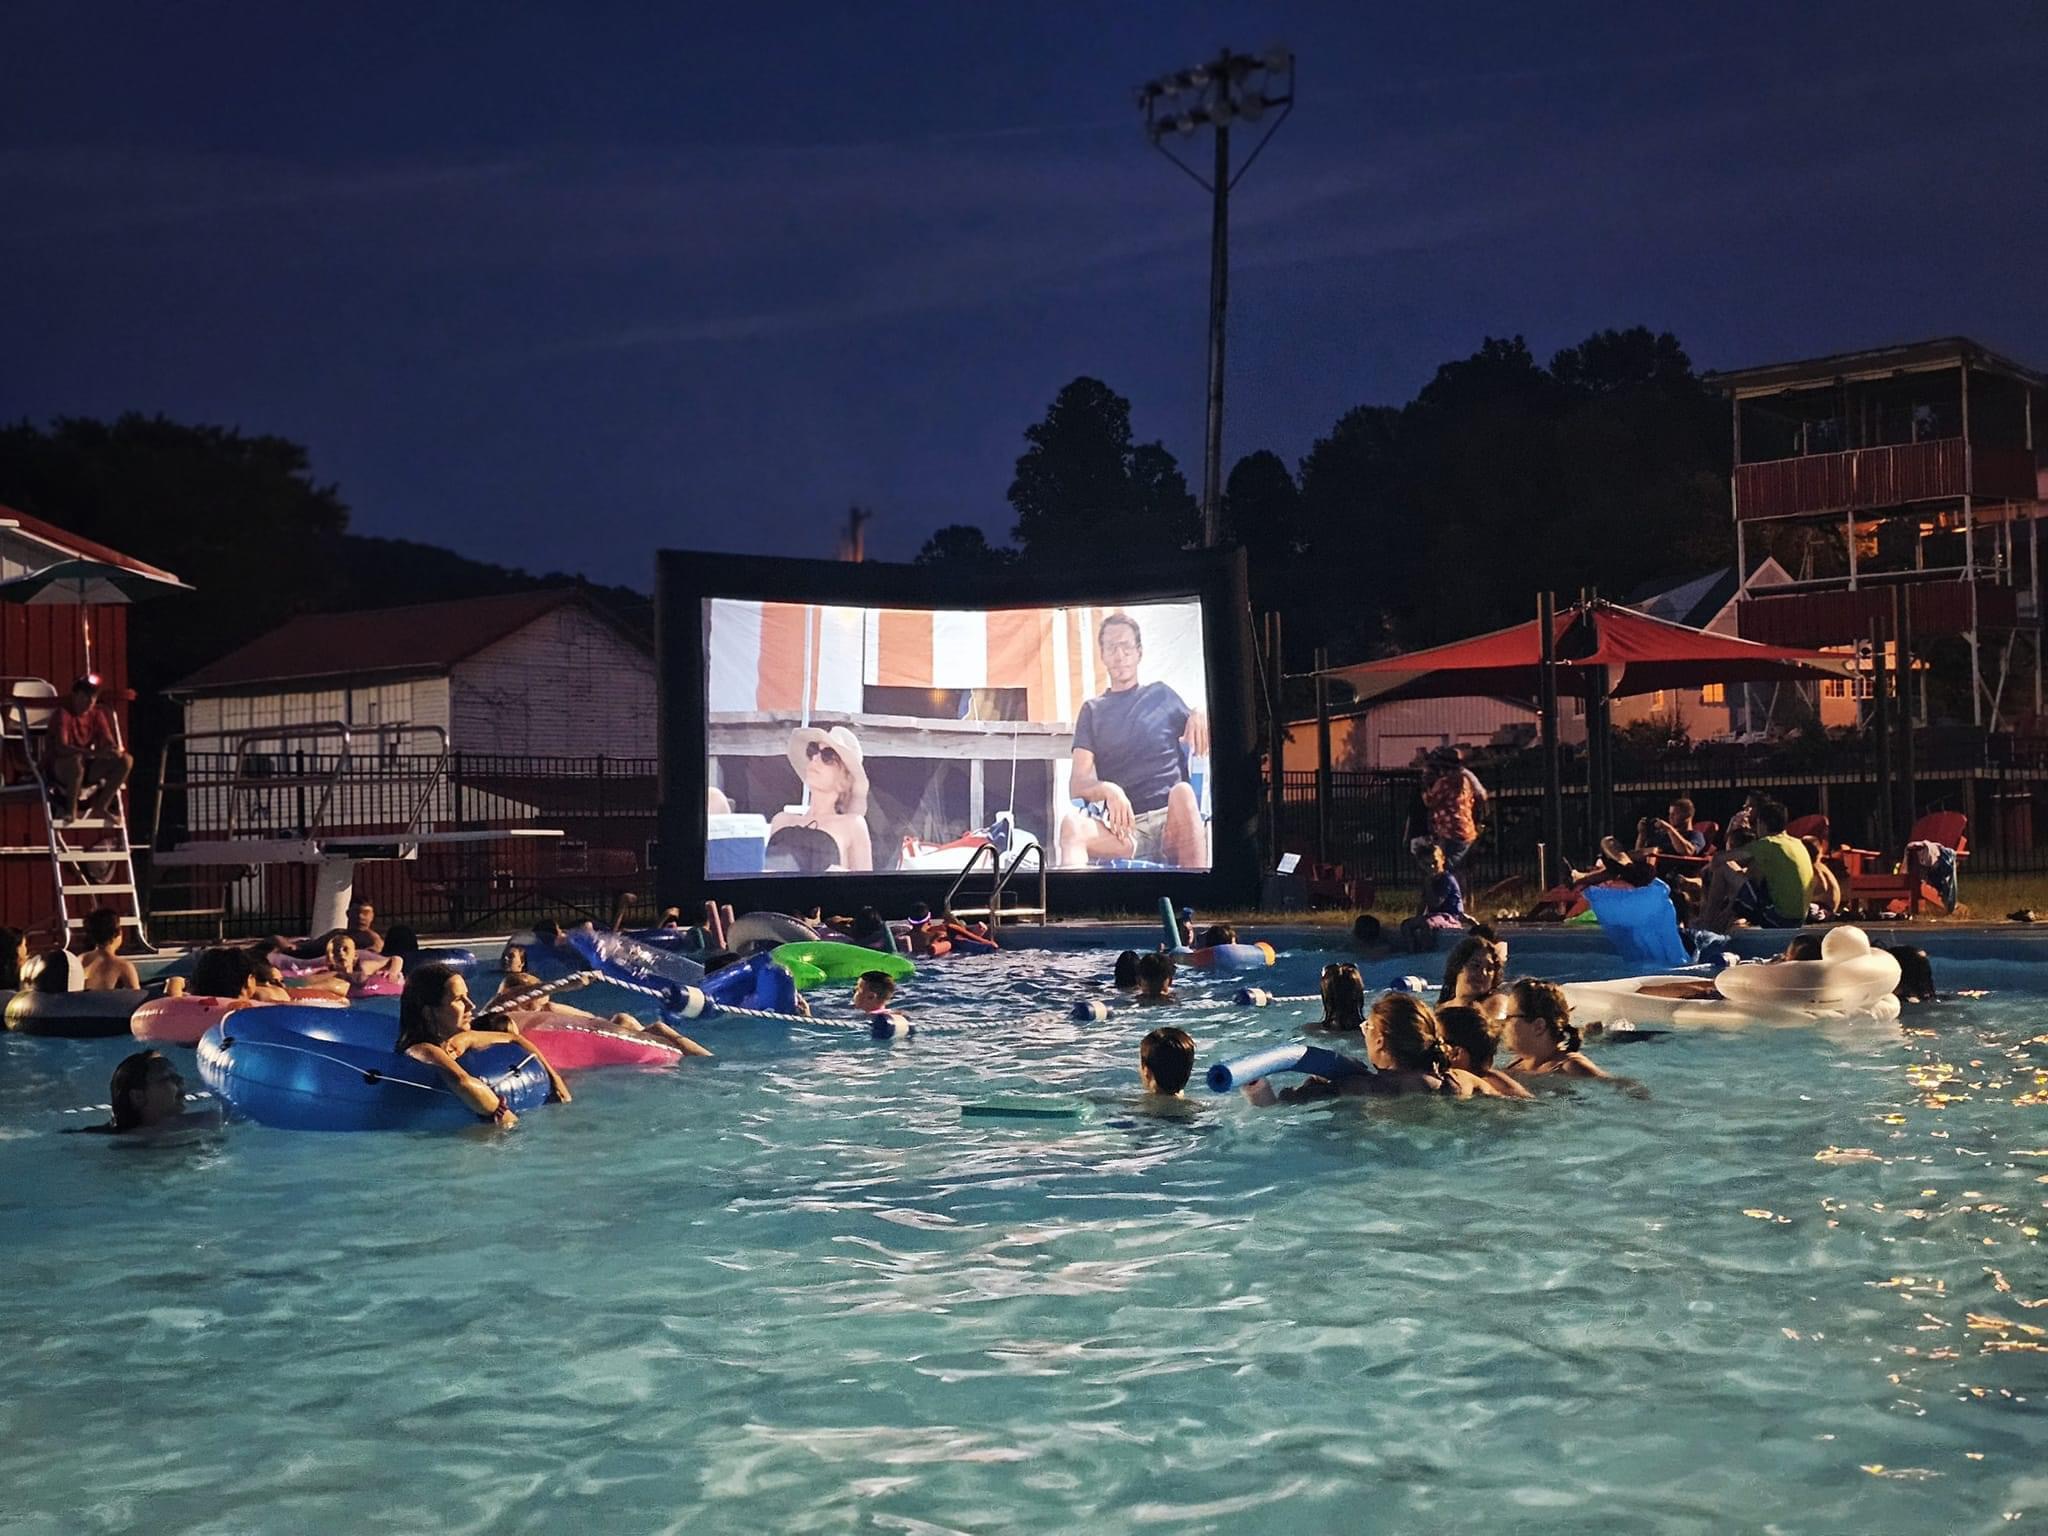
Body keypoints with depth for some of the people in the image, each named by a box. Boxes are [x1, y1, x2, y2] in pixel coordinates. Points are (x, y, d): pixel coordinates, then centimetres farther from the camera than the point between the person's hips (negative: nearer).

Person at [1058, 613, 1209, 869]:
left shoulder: (1161, 695, 17)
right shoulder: (1093, 711, 17)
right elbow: (1077, 785, 6)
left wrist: (1200, 717, -5)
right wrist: (1107, 790, -18)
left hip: (1172, 822, -1)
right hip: (1125, 828, 1)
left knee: (1182, 792, -35)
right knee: (1071, 824, -30)